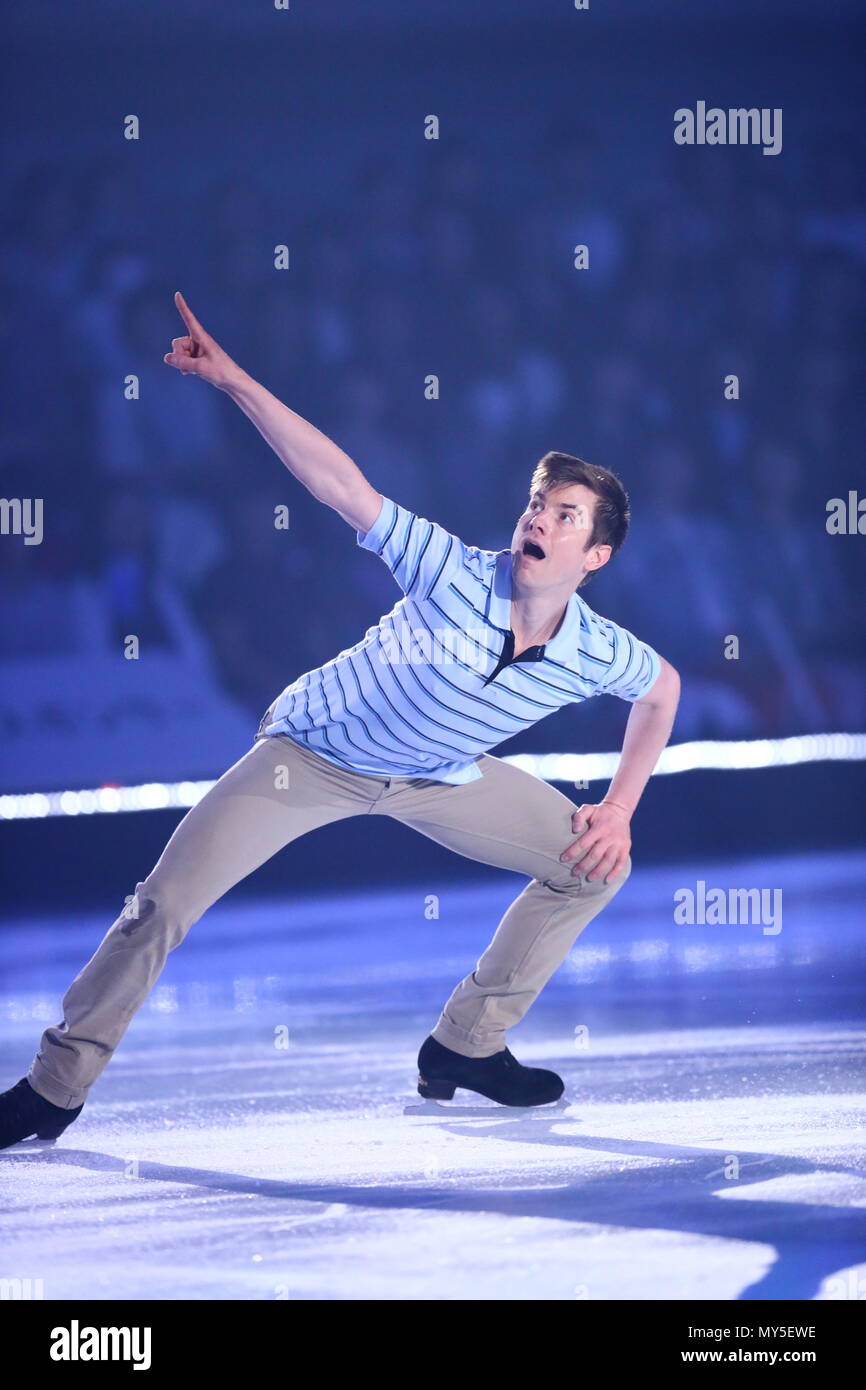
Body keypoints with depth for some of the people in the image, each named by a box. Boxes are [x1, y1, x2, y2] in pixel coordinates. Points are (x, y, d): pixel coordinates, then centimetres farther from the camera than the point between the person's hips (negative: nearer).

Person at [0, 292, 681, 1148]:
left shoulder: (598, 655, -21)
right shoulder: (456, 574, -31)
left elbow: (663, 688, 2)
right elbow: (338, 483, -34)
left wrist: (620, 810, -5)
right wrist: (234, 381, -42)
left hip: (437, 778, 4)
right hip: (312, 753, -4)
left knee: (595, 864, -2)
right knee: (161, 909, -13)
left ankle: (466, 1046, 11)